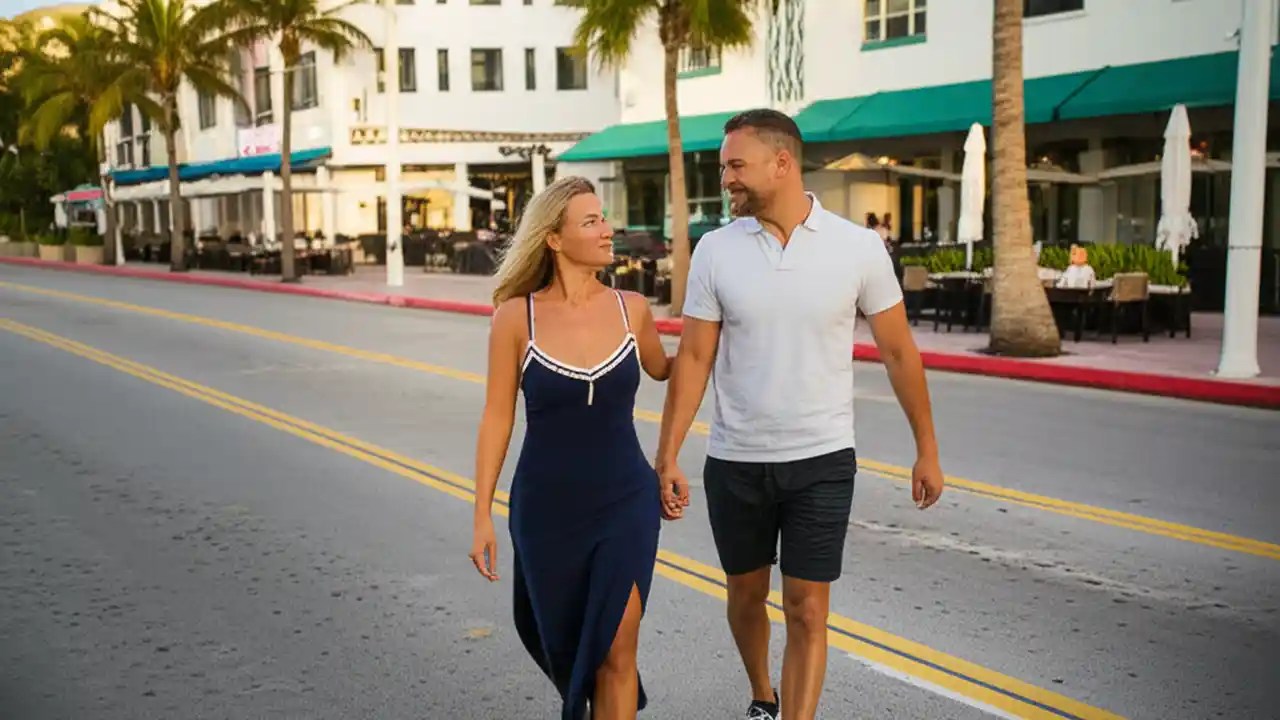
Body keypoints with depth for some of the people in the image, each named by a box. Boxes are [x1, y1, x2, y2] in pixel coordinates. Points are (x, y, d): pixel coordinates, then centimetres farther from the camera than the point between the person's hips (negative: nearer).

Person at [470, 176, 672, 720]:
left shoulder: (631, 309, -3)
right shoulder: (516, 316, -9)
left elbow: (662, 369, 18)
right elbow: (497, 418, -4)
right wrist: (482, 516, -4)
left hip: (626, 501, 0)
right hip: (546, 506, 0)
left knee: (615, 651, -4)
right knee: (560, 641, 17)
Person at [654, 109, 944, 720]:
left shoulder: (858, 247, -7)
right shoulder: (716, 250, -5)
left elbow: (898, 351, 0)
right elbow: (694, 358, -3)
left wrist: (926, 449, 3)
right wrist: (666, 457, -8)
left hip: (822, 462, -2)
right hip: (734, 462, 2)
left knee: (807, 612, -1)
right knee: (746, 593, 18)